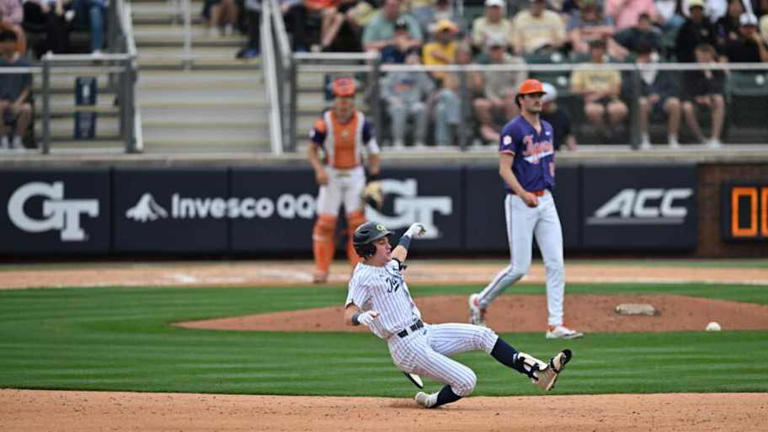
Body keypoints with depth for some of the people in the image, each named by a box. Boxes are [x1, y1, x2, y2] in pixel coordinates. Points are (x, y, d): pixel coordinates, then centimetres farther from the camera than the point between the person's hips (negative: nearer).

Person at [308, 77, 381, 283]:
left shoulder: (362, 122, -8)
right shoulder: (324, 122, -12)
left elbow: (372, 151, 2)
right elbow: (313, 150, -4)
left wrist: (374, 178, -5)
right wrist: (319, 169, -21)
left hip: (355, 174, 1)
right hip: (331, 175, -1)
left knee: (357, 220, -7)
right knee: (325, 221, -2)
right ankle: (321, 270, 7)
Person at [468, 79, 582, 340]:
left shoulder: (547, 129, 13)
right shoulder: (514, 130, -10)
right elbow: (504, 169, -18)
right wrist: (523, 194, -31)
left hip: (546, 201, 7)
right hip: (520, 203, -7)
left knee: (555, 264, -3)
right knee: (519, 267, -5)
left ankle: (555, 325, -3)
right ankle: (480, 302, 18)